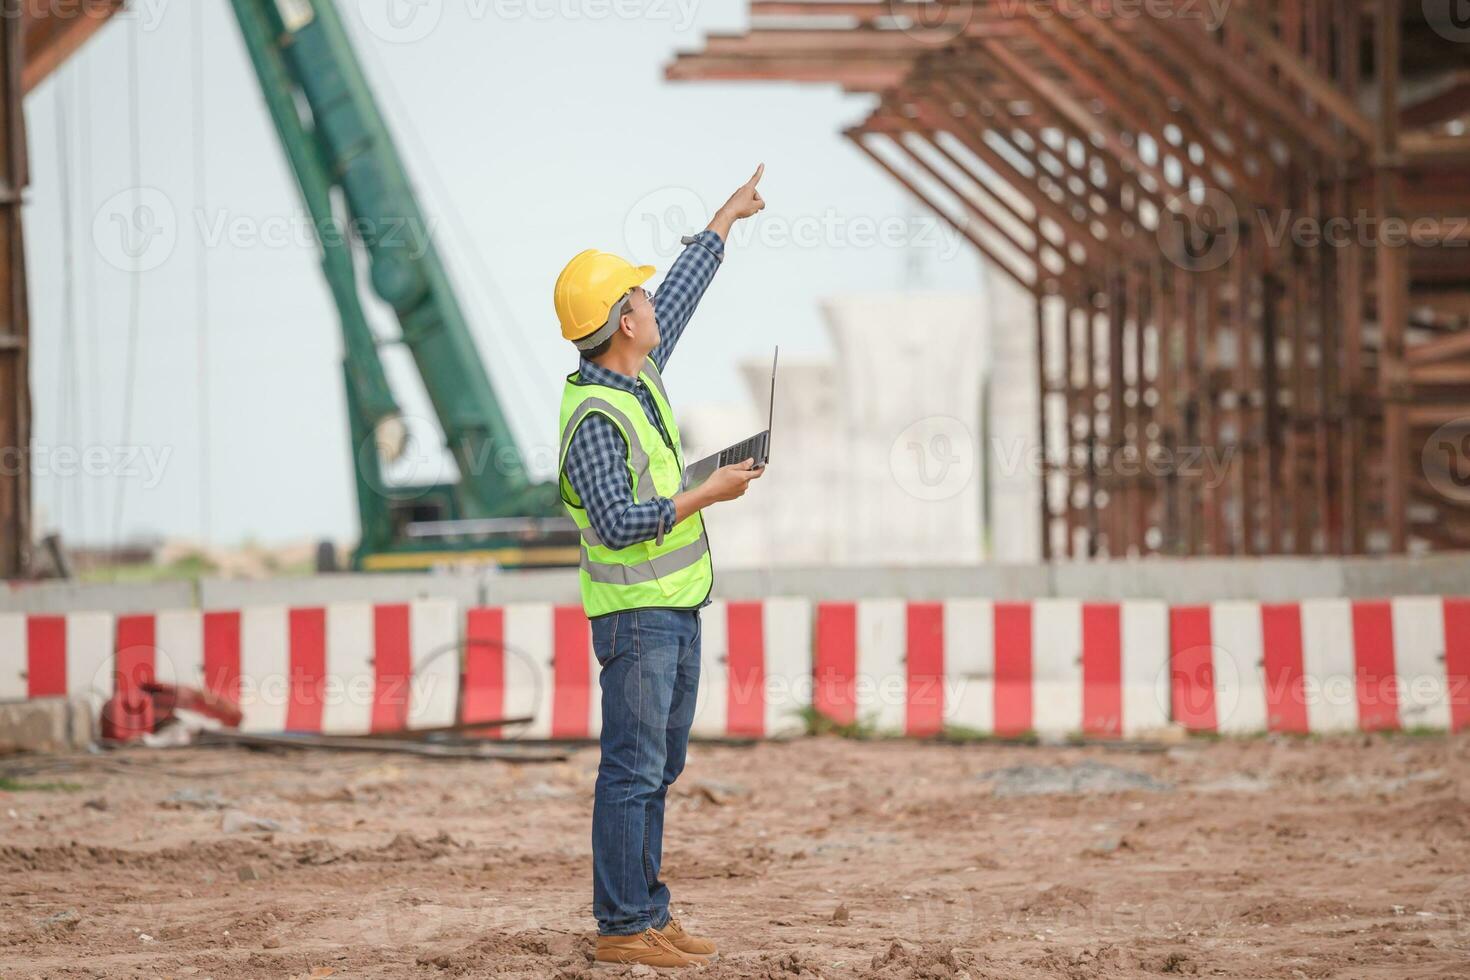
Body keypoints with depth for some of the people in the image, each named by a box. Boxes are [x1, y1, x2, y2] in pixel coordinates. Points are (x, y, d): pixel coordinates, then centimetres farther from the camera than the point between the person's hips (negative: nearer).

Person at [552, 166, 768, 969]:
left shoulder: (638, 369, 6)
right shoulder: (593, 418, -21)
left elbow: (680, 293, 23)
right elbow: (620, 524, -27)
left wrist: (724, 219, 33)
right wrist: (709, 494, -22)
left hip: (676, 608, 10)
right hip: (633, 613, -10)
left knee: (659, 766, 12)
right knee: (632, 771, -7)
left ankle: (648, 912, 17)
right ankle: (622, 929, -4)